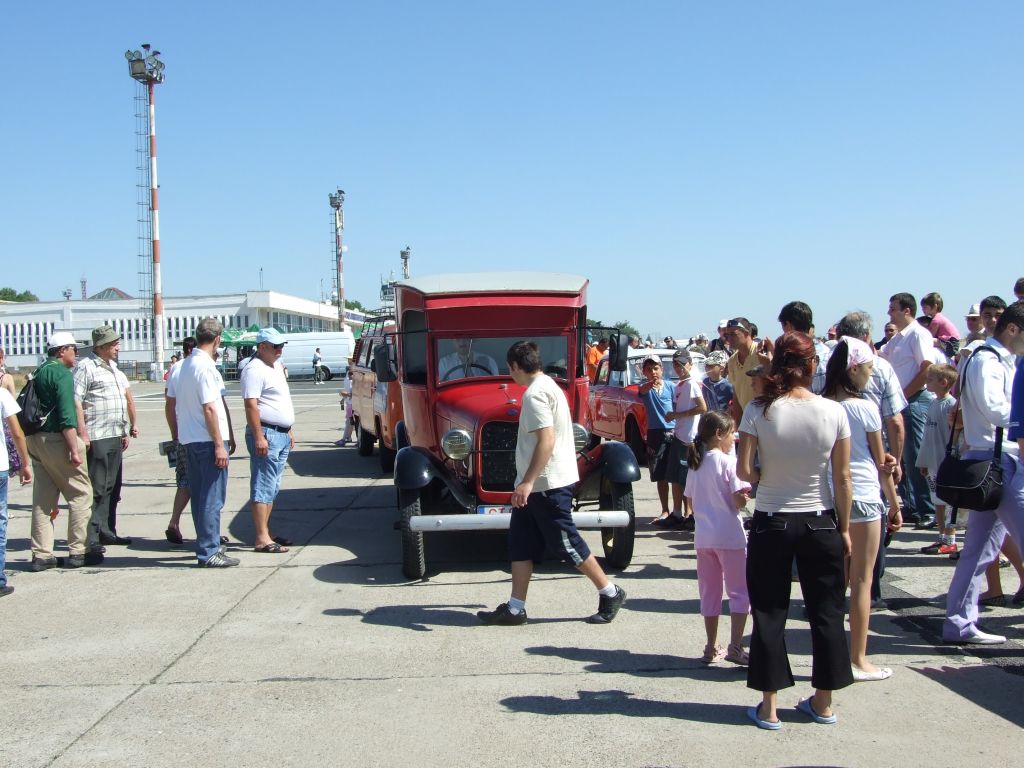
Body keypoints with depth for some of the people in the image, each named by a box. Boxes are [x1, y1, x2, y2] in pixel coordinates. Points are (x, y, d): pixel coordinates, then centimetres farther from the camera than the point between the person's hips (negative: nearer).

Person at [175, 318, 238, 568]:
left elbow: (175, 404, 18)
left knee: (200, 495, 15)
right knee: (212, 497, -4)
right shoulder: (206, 367, -16)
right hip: (208, 439, -9)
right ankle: (209, 552, -1)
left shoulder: (186, 364, 12)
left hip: (190, 439, 9)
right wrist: (220, 444, -18)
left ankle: (207, 545, 24)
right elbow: (210, 408, -20)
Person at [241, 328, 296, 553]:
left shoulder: (276, 367, 17)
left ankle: (265, 532, 19)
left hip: (282, 435, 10)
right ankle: (262, 539, -9)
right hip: (266, 435, -10)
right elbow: (251, 405, -20)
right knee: (263, 488, -9)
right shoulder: (255, 369, -13)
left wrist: (289, 431, 24)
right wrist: (259, 437, -25)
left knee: (272, 487, 13)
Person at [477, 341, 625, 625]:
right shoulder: (548, 385, 14)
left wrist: (527, 482, -28)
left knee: (567, 543, -1)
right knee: (520, 545, 9)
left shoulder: (535, 393, -17)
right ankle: (515, 608, 12)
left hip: (547, 484, -10)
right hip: (538, 484, 10)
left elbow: (547, 439, -26)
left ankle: (610, 594, 11)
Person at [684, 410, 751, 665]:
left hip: (703, 536, 6)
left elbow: (692, 504, 11)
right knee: (740, 592, 4)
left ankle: (711, 648, 17)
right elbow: (739, 502, -15)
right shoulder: (728, 462, -11)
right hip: (729, 536, -6)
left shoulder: (695, 464, 8)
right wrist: (748, 493, 5)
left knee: (709, 593, 13)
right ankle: (735, 647, -2)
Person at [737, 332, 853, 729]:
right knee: (826, 612, 15)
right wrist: (844, 528, 6)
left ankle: (769, 706, 14)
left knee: (769, 613, 9)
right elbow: (842, 479, -4)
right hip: (820, 523, 1)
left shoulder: (759, 411, -12)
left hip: (771, 524, -1)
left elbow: (743, 469, -10)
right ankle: (823, 702, 25)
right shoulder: (834, 412, -9)